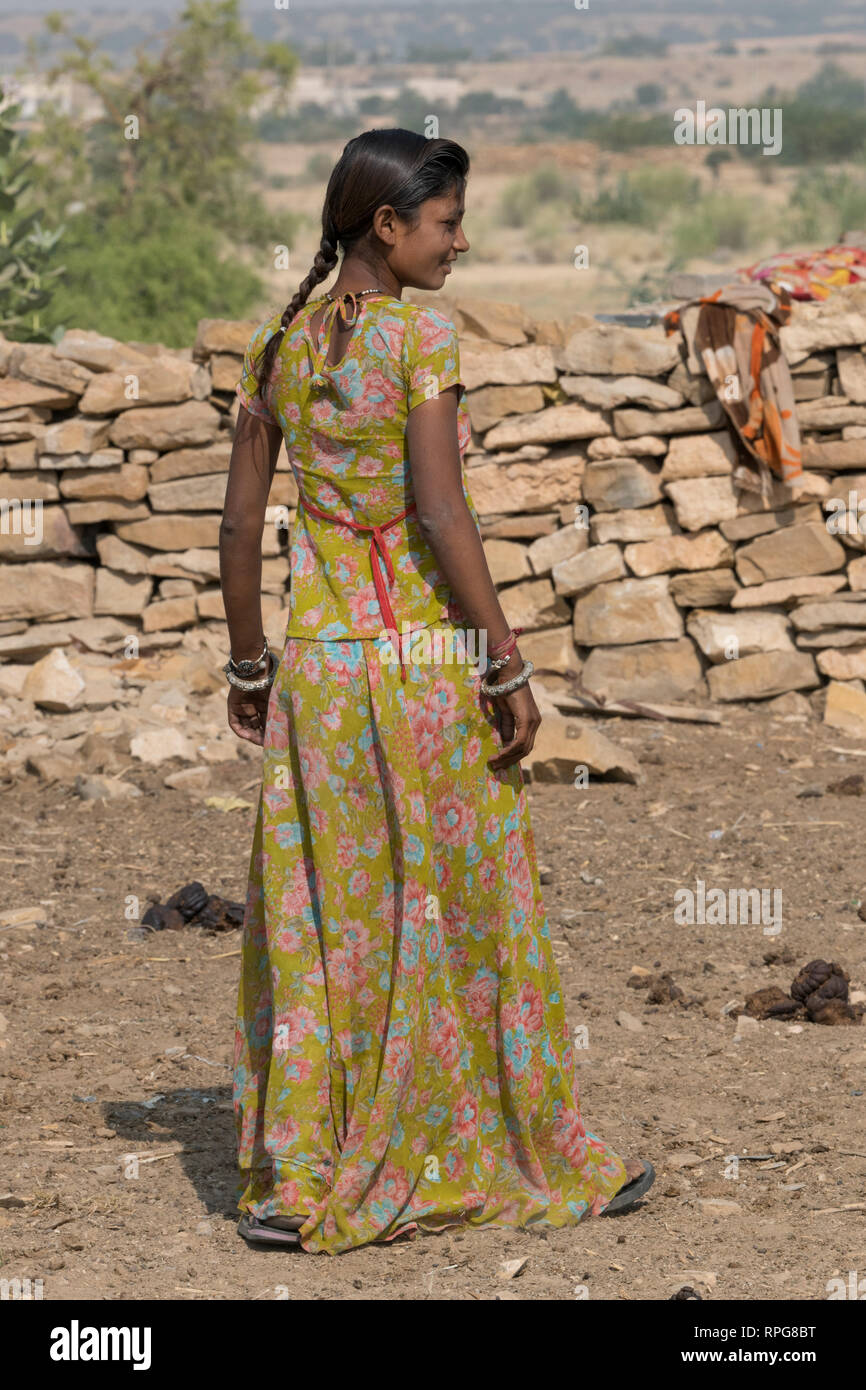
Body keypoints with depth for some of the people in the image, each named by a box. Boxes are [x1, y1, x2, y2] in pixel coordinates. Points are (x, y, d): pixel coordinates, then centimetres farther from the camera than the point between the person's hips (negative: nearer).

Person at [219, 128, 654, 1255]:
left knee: (318, 925, 10)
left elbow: (240, 525, 8)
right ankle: (545, 1162, 18)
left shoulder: (282, 345, 6)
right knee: (471, 916, 6)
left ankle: (292, 1183, 10)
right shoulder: (420, 335, -12)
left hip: (316, 659, 6)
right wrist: (509, 666, -16)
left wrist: (247, 667, 17)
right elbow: (442, 509, -19)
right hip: (424, 656, -5)